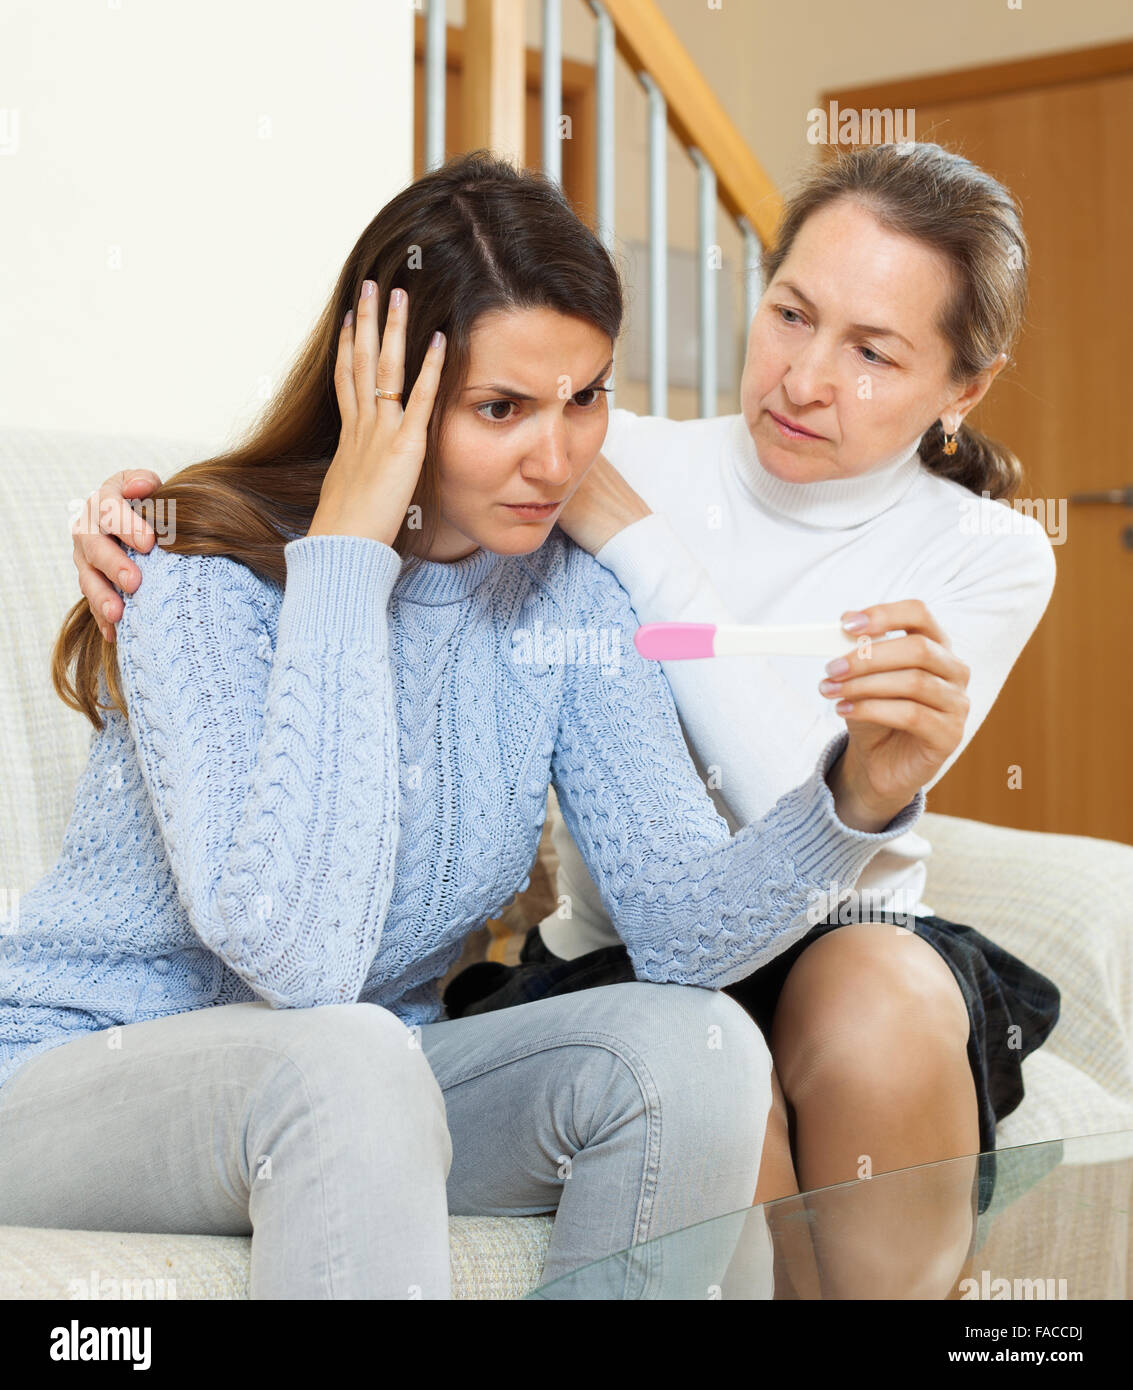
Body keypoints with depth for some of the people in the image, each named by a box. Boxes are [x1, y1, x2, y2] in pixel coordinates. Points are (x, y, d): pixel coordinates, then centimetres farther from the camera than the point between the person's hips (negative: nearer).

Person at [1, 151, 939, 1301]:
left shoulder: (571, 598, -3)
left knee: (696, 1049, -19)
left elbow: (682, 926, -12)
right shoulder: (209, 576, -21)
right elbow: (299, 954, -34)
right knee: (349, 1058, -37)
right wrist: (346, 550, -31)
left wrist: (860, 792, -32)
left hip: (363, 1087, 6)